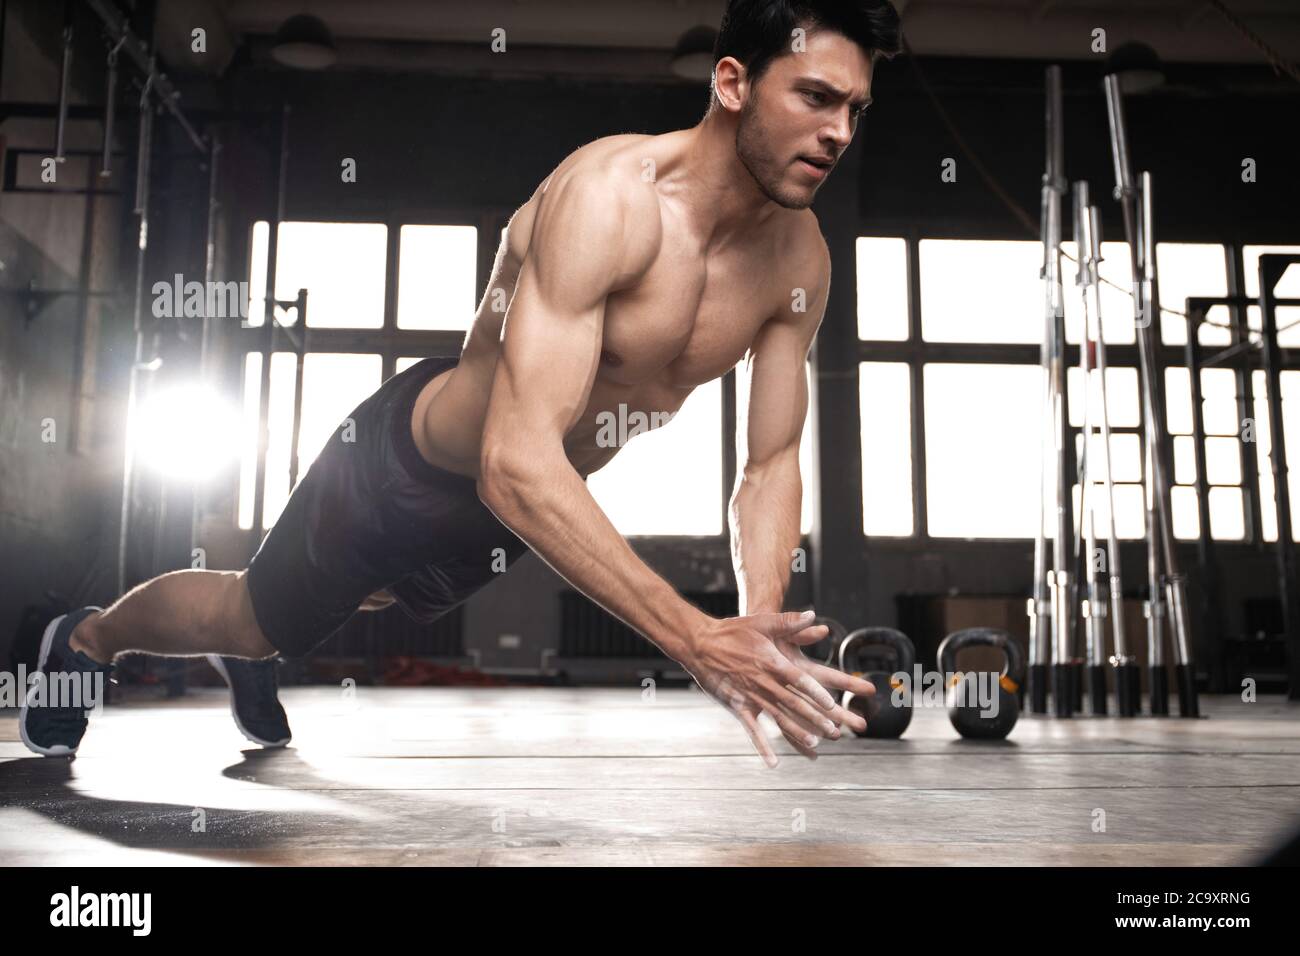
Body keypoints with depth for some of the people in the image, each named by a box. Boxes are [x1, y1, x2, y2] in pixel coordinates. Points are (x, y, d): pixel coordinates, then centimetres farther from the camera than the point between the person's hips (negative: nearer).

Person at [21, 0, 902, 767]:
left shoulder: (802, 258, -15)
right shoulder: (608, 196, -37)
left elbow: (772, 463, -10)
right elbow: (517, 462, -46)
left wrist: (759, 625, -27)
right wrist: (698, 640, -50)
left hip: (517, 508, 6)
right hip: (407, 460, -6)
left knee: (362, 603, 33)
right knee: (247, 620, 18)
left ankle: (253, 663, 65)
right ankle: (88, 637, 50)